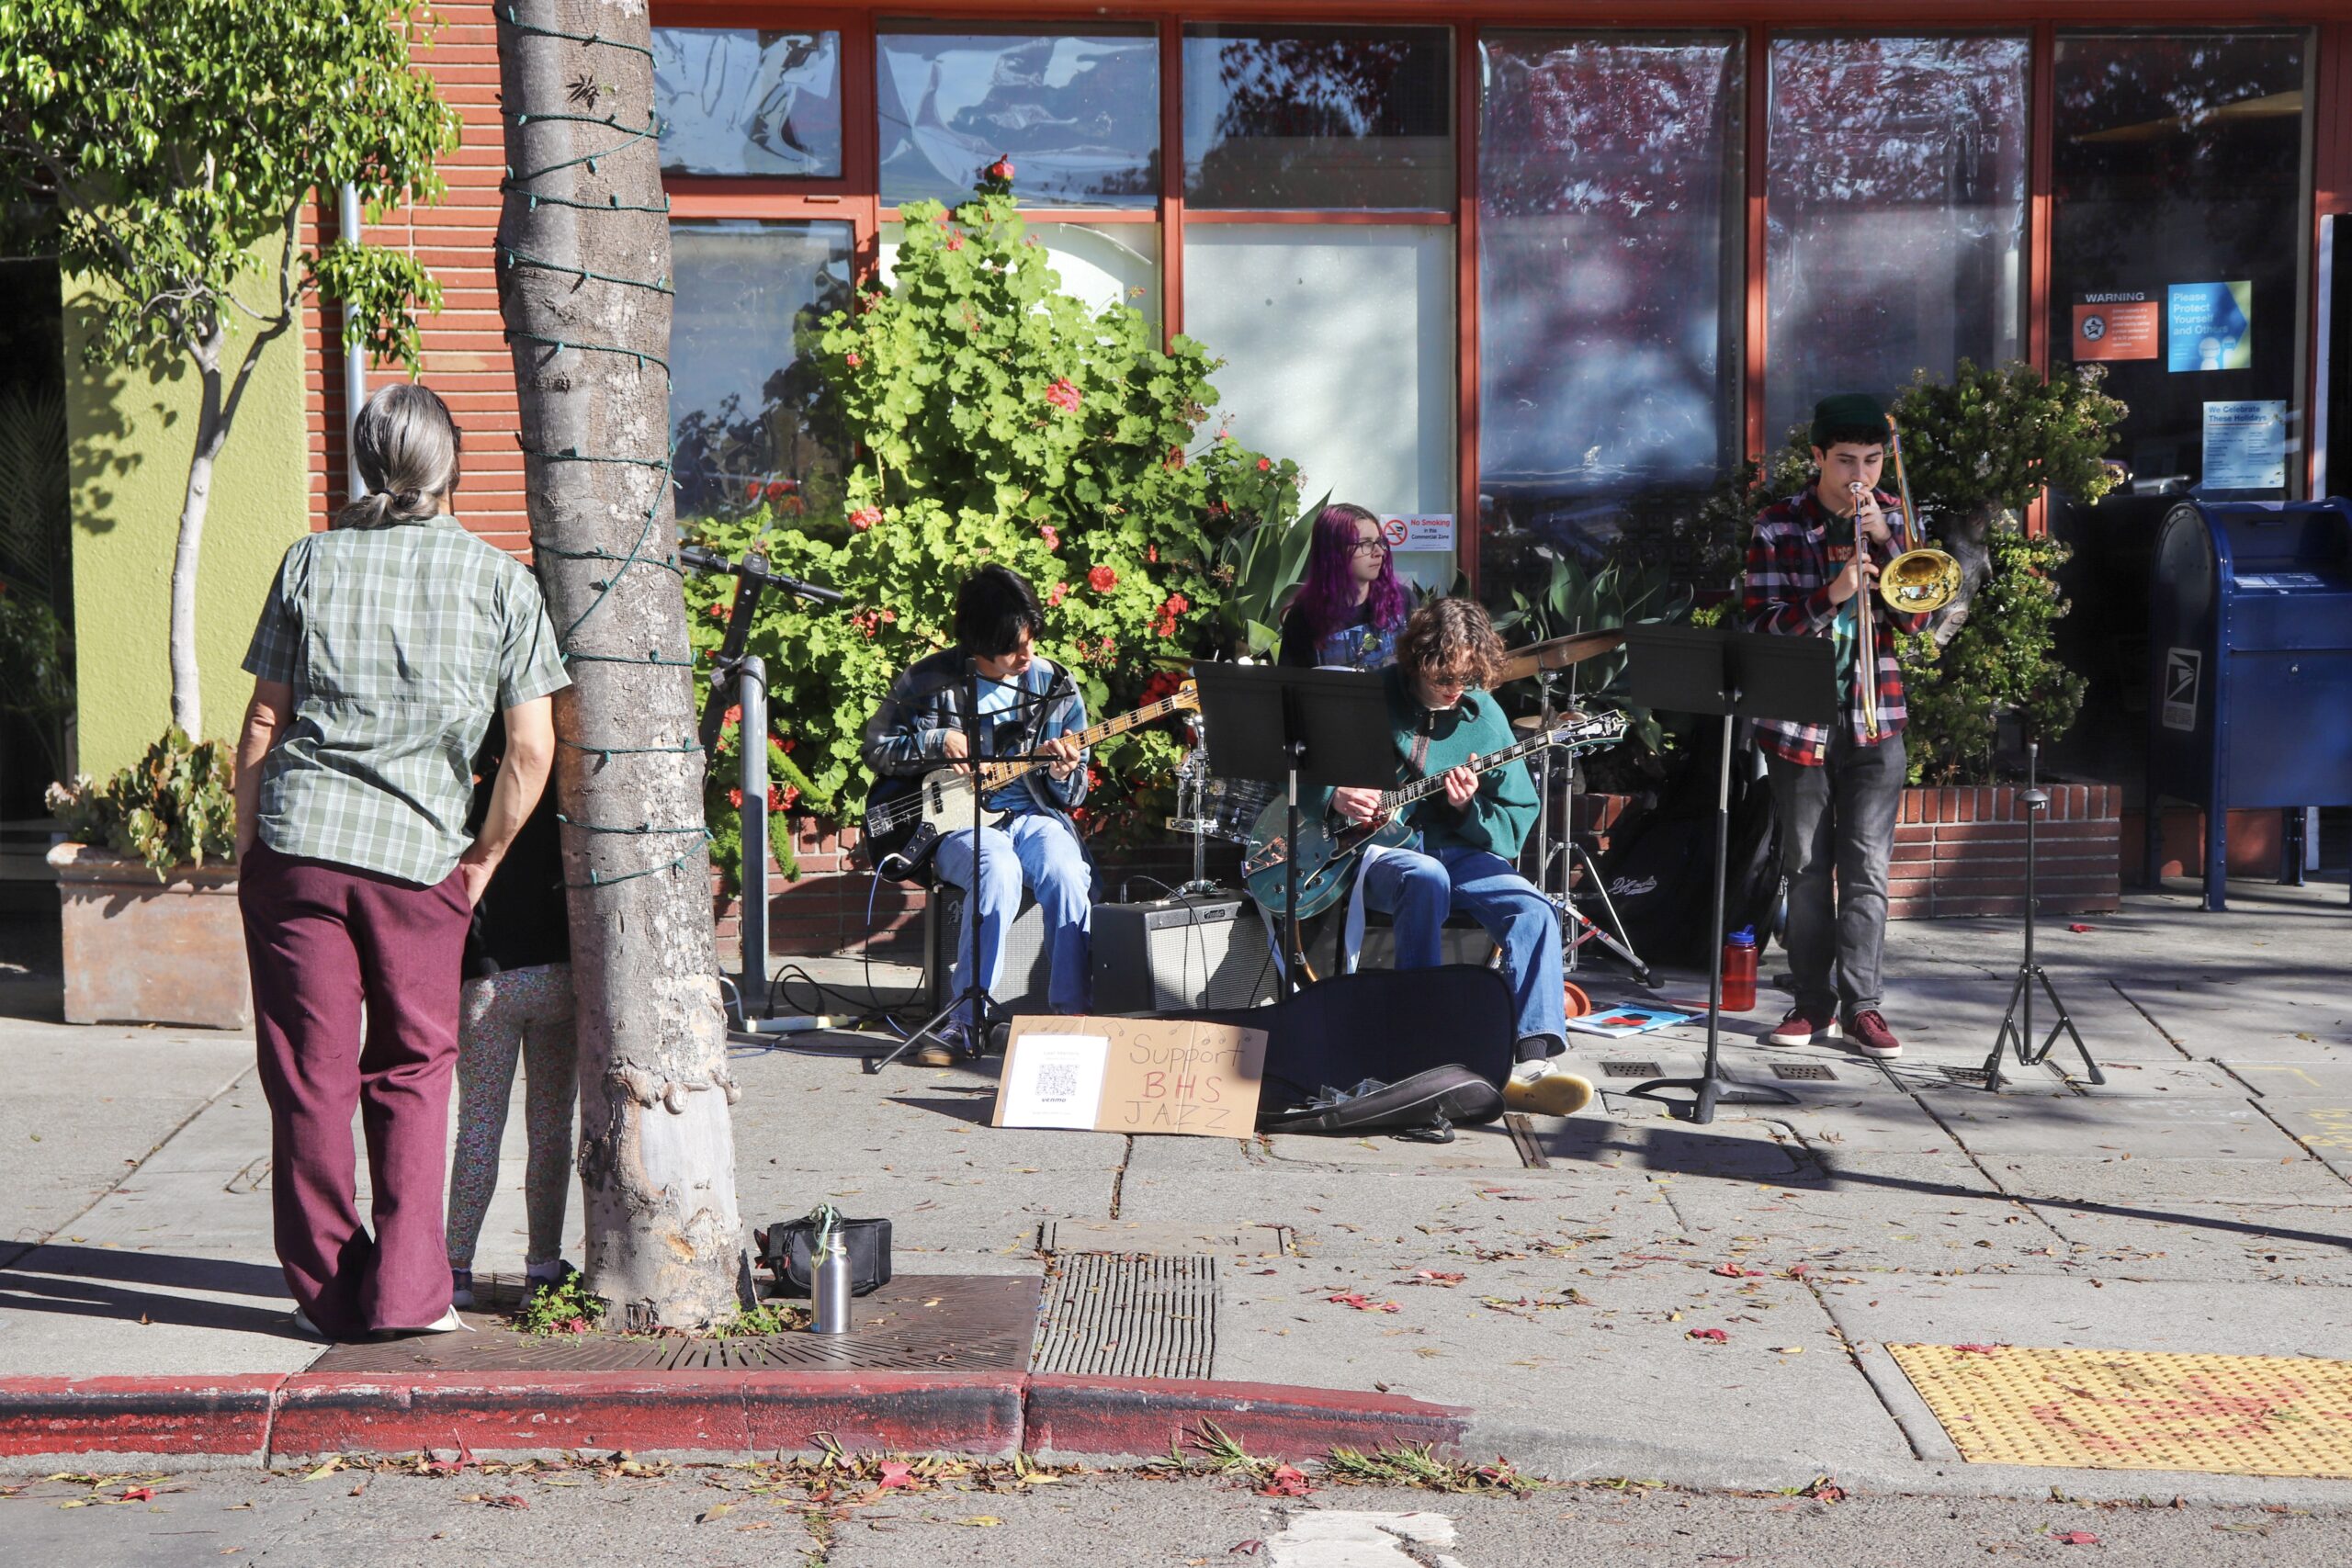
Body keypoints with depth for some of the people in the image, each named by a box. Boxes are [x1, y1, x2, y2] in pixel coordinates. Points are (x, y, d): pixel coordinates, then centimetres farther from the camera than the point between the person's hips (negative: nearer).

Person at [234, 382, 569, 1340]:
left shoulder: (313, 561, 5)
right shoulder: (499, 579, 2)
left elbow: (261, 725, 5)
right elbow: (532, 748, -3)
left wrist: (248, 848, 14)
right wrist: (483, 858, 9)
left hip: (296, 843, 1)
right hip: (420, 852, 0)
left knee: (309, 1072, 9)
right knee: (413, 1070, 13)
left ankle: (327, 1292, 16)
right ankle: (407, 1291, 10)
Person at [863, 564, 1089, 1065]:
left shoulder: (1055, 685, 6)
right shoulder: (930, 680, -1)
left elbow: (1072, 796, 11)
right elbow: (876, 749, 6)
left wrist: (1063, 774, -13)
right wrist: (936, 743, -10)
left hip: (1035, 813, 2)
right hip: (958, 821, -2)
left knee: (1067, 875, -32)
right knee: (1000, 873, -36)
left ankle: (1069, 1013, -23)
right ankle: (969, 1020, -29)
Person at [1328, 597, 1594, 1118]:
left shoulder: (1483, 715, 4)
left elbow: (1516, 824, 6)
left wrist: (1470, 809, -15)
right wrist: (1335, 797, -14)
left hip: (1460, 850, 3)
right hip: (1375, 851, -3)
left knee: (1533, 911, -24)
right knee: (1426, 876, -38)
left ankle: (1533, 1061, -34)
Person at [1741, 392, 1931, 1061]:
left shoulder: (1892, 518, 5)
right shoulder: (1778, 527, -2)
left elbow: (1915, 618, -2)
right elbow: (1759, 624, -9)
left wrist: (1884, 542, -14)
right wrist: (1831, 595, -24)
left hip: (1875, 718, 1)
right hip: (1799, 720, -1)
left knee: (1867, 867, -3)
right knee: (1806, 868, 5)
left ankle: (1861, 1003, 2)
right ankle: (1814, 1003, 13)